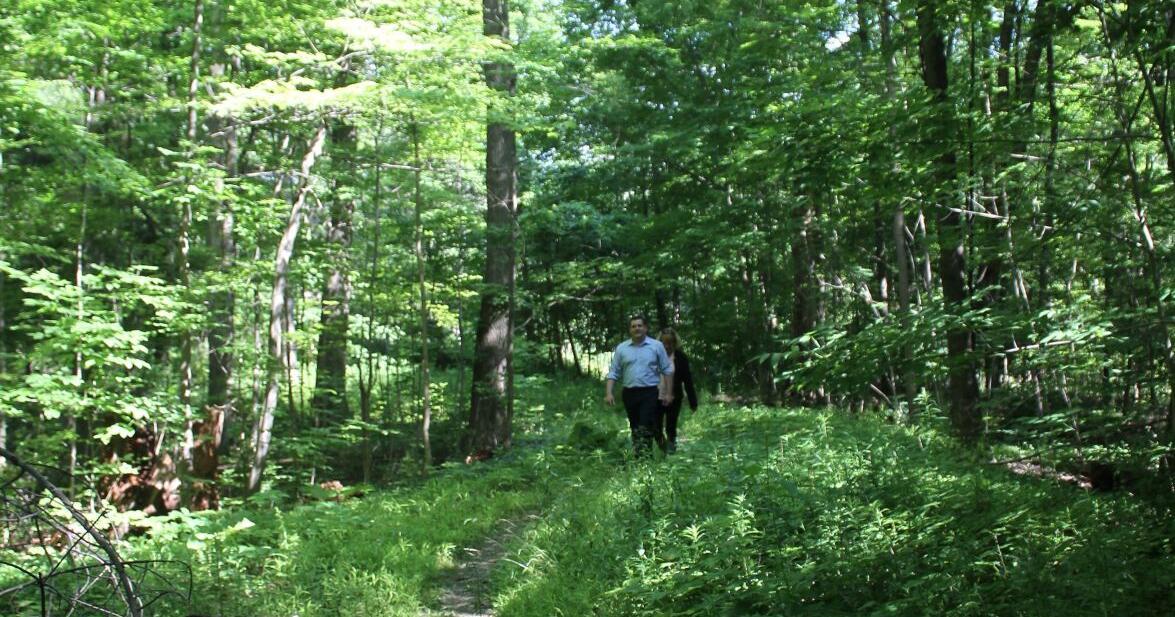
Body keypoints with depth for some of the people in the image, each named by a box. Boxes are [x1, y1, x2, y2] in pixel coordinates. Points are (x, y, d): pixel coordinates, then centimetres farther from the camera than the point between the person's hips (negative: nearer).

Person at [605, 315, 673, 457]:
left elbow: (667, 370, 4)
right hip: (629, 393, 3)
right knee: (635, 429, 10)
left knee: (645, 428, -12)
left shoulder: (657, 346, 2)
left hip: (650, 393, -3)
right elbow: (613, 373, 6)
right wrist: (608, 393, -5)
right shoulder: (621, 348, 7)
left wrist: (668, 393, -1)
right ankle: (637, 455, 20)